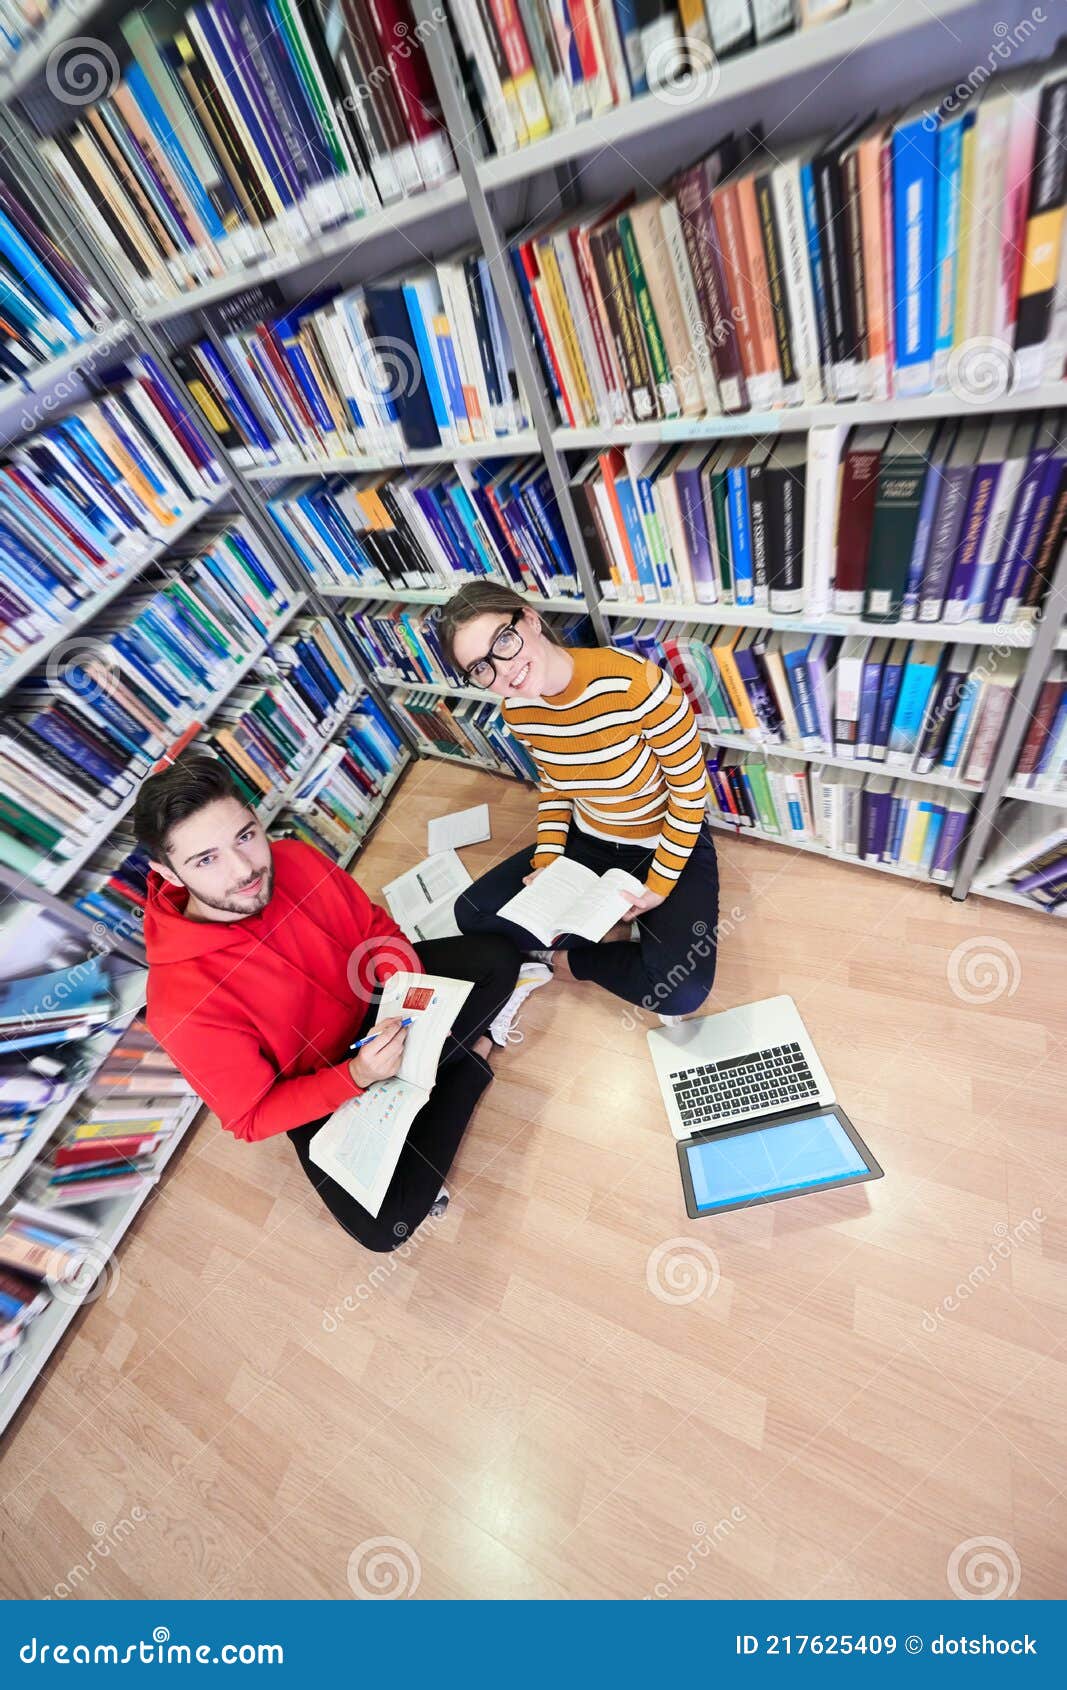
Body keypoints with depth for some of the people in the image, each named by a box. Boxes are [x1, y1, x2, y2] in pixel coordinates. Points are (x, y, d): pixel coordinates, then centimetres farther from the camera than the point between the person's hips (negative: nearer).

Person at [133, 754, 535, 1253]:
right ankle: (473, 1053, -1)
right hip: (314, 1088, -2)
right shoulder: (180, 1004, -32)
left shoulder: (295, 860, -22)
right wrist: (356, 1076, -33)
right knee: (384, 1225, -16)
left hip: (370, 1001, 3)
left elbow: (375, 927, -6)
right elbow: (252, 1117, -19)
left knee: (497, 955, -3)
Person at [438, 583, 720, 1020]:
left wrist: (660, 885, -15)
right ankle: (612, 935, 2)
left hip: (670, 845, -4)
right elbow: (553, 787, 4)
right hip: (587, 841, 5)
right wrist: (546, 861, -9)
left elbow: (690, 791, -19)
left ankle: (578, 959, 5)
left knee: (682, 992, -24)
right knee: (472, 913, -5)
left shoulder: (638, 684, -31)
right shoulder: (518, 709, -12)